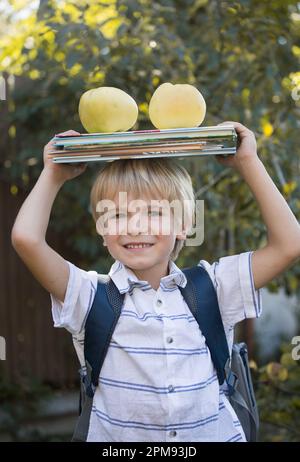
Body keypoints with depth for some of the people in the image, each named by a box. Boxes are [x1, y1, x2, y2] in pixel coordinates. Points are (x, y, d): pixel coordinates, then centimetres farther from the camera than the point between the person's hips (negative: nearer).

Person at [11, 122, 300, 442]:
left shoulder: (211, 288, 4)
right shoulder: (93, 297, -1)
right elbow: (26, 238, -13)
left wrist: (248, 162, 1)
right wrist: (54, 174, 2)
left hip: (216, 434, 1)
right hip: (116, 440, -1)